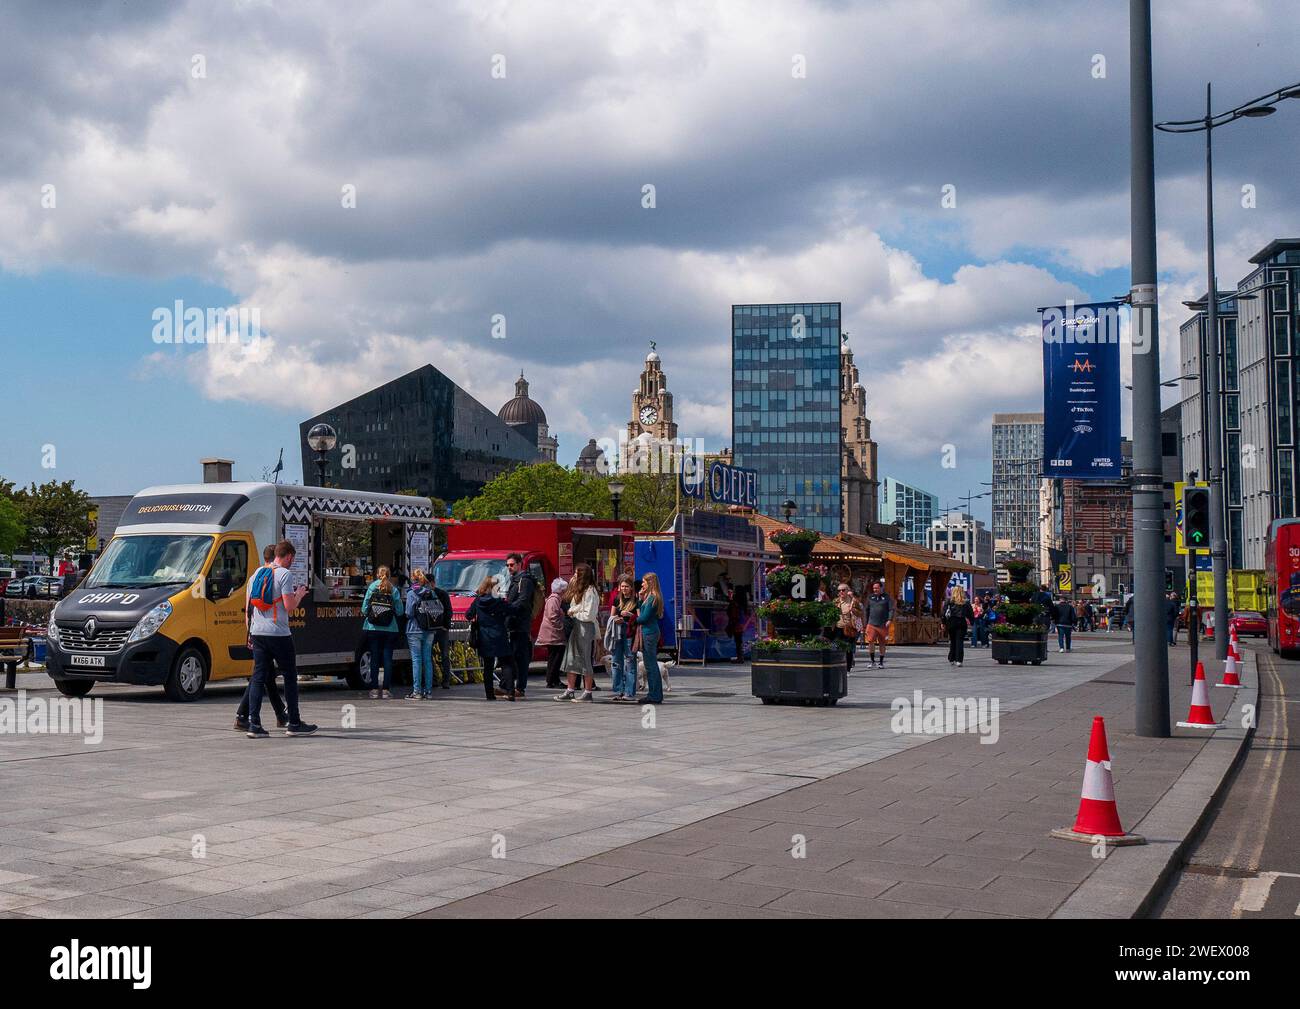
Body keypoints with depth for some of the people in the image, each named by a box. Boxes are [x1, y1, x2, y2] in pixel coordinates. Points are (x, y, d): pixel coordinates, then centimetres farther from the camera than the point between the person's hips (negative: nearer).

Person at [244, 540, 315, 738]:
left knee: (258, 677, 5)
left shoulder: (256, 573, 13)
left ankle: (254, 724, -3)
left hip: (257, 632, 6)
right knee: (290, 677, 5)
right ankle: (294, 723, 10)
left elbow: (249, 604, 19)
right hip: (279, 633, -6)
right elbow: (289, 606, -14)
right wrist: (299, 595, 3)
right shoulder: (285, 574, -9)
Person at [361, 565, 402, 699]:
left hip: (372, 628, 0)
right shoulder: (394, 590, -2)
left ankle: (375, 689, 8)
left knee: (374, 658, 7)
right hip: (390, 629, 0)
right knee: (387, 658, 5)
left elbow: (364, 609, -3)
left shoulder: (372, 587, -3)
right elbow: (400, 611, -2)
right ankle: (385, 689, 3)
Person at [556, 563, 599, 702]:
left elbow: (588, 615, -18)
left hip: (585, 628, -9)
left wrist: (574, 614, -8)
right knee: (571, 659, 8)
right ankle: (570, 691, 13)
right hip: (575, 627, 9)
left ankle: (588, 692, 3)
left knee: (584, 659, -3)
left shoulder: (590, 592, -13)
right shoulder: (578, 590, 15)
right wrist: (570, 612, 0)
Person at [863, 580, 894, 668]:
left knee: (882, 643, 6)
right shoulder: (870, 597, 12)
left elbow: (891, 609, -2)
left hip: (883, 625, -1)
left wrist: (890, 620, -17)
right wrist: (866, 622, 12)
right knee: (870, 641, -15)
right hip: (872, 624, 1)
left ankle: (881, 662, 17)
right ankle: (872, 661, -6)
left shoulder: (887, 597, 3)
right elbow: (866, 610, 17)